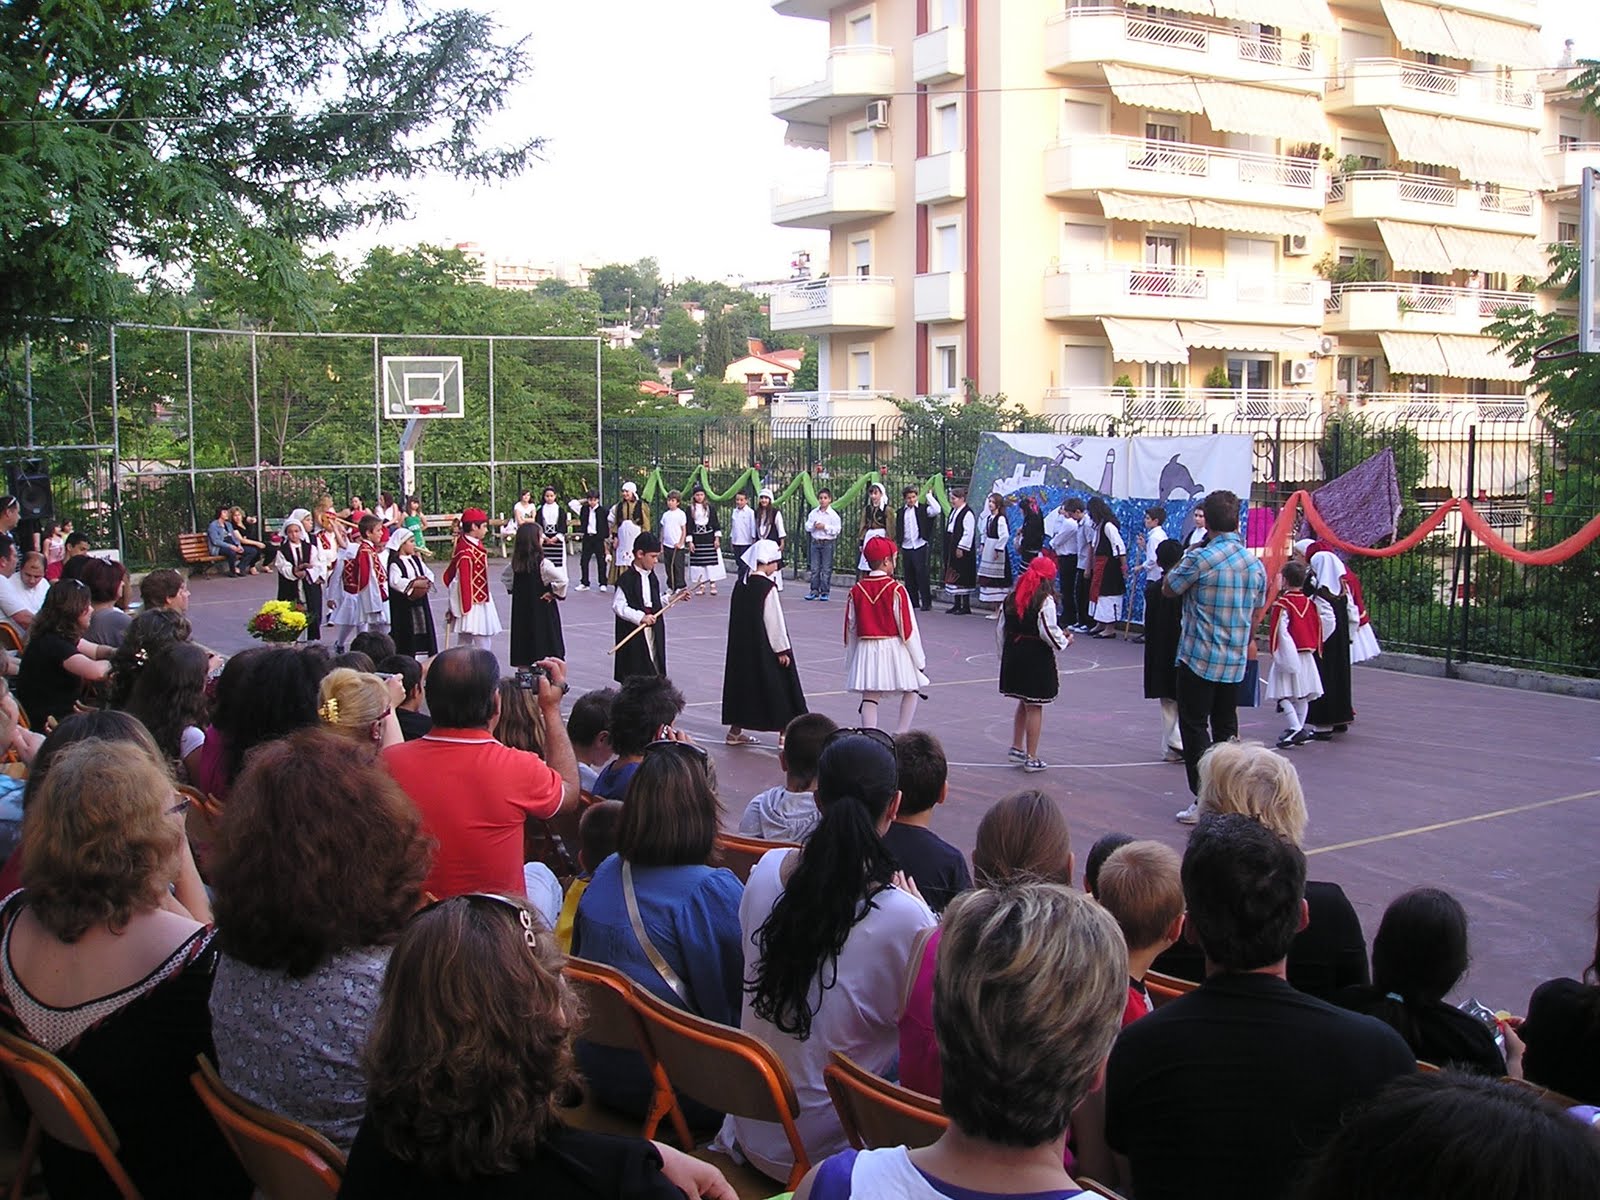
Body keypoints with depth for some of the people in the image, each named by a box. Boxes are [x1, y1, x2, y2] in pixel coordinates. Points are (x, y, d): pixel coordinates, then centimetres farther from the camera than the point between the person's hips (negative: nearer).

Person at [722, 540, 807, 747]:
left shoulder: (741, 584, 4)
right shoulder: (767, 587, -18)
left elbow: (737, 616, 11)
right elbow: (774, 621, -17)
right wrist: (782, 650, -10)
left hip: (742, 646, 8)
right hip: (765, 648, -8)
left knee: (744, 683, 16)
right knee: (780, 688, 2)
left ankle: (735, 731, 21)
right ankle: (785, 733, 3)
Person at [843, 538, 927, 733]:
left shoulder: (857, 590, 2)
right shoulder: (896, 589, -11)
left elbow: (850, 627, 8)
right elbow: (908, 626, -9)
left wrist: (850, 662, 18)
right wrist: (919, 659, 0)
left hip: (866, 649, 3)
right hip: (894, 647, -3)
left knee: (869, 697, 5)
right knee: (911, 690, 15)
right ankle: (901, 734, 11)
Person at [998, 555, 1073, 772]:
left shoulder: (1012, 597, 6)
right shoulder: (1045, 600, -14)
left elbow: (1001, 628, 9)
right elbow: (1048, 632, -18)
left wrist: (1005, 652, 18)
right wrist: (1065, 641, 1)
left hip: (1013, 654, 7)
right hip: (1036, 657, -6)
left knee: (1024, 703, 21)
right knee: (1035, 707, 2)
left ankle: (1016, 748, 26)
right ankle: (1031, 758, 5)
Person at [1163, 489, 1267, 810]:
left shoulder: (1200, 558, -15)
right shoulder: (1256, 564, 4)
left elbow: (1168, 589, -1)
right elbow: (1257, 613, 15)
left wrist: (1182, 562, 10)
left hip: (1200, 658, -6)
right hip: (1235, 662, 6)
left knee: (1194, 727, 1)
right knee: (1226, 729, 15)